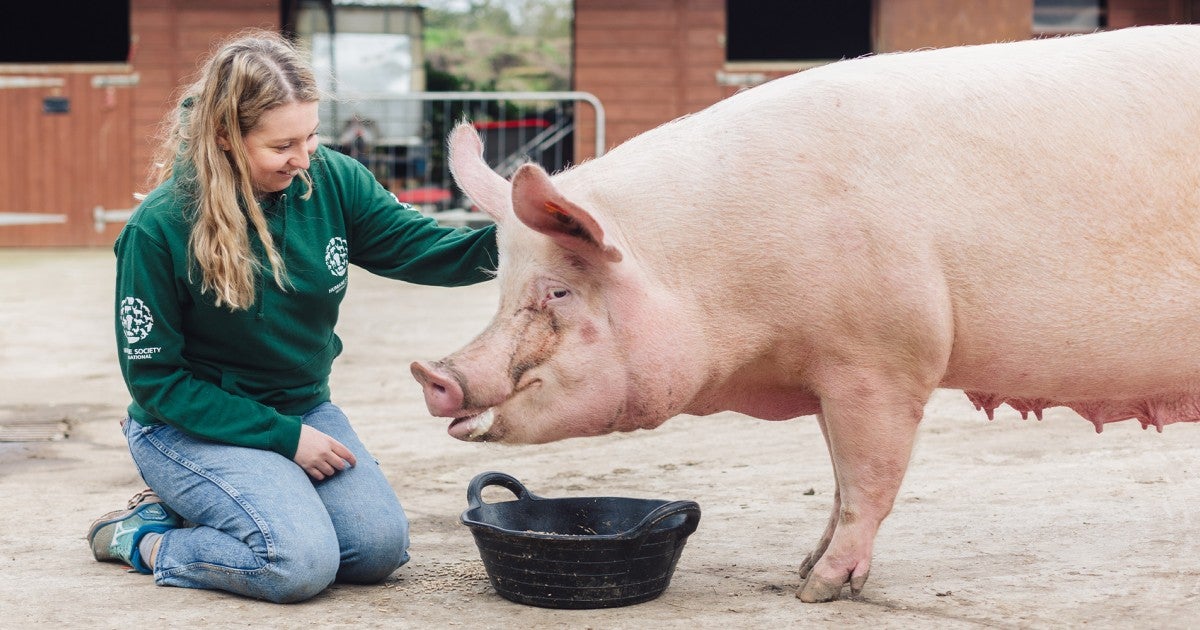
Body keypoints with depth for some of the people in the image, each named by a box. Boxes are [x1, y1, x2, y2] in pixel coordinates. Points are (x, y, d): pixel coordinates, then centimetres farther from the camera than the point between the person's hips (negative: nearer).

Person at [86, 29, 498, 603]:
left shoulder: (331, 181, -9)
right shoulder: (159, 228, -21)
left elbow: (421, 248, -9)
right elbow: (154, 377, -16)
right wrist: (283, 437, -19)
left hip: (304, 409, 6)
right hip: (194, 425, -6)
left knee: (381, 549, -10)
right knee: (301, 564, -25)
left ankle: (201, 510, 9)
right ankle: (141, 537, 0)